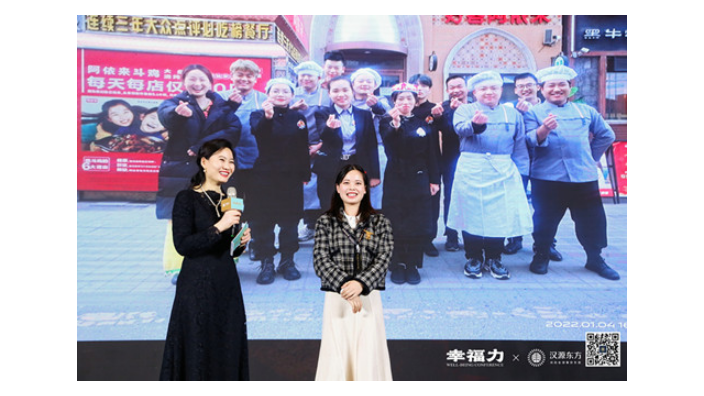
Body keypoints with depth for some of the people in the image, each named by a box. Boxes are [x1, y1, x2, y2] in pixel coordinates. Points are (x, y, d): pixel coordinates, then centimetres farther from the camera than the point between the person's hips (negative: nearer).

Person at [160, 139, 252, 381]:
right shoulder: (187, 198, -7)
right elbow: (182, 245, -17)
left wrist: (241, 243, -2)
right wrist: (218, 227, -22)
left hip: (227, 283, 6)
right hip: (197, 285, -6)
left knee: (228, 350, 10)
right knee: (197, 350, 2)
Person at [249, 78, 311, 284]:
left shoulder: (298, 117, 9)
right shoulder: (259, 115, 2)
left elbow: (304, 148, 8)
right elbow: (258, 132, -22)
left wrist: (305, 174, 5)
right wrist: (267, 117, -40)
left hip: (291, 177, 2)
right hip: (265, 176, -2)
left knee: (290, 221, 6)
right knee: (263, 221, 0)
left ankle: (287, 261, 18)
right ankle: (267, 264, 8)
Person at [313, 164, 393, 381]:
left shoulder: (381, 223, 8)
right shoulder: (325, 222, 7)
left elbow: (383, 260, -3)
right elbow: (320, 260, -3)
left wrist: (360, 284, -20)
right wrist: (345, 285, -18)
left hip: (369, 300, 0)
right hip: (336, 300, 0)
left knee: (368, 358, -2)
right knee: (336, 358, -1)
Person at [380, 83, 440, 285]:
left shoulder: (424, 124, 8)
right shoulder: (387, 122, 2)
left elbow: (432, 155, 8)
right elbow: (389, 144, -18)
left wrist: (434, 180, 4)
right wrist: (395, 125, -35)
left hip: (419, 179, 2)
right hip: (395, 179, -1)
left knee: (417, 223, 3)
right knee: (396, 223, 1)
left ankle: (412, 265, 15)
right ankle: (397, 265, 13)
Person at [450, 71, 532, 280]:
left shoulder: (513, 114, 15)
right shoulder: (464, 110, 7)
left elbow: (520, 147, 15)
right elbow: (460, 128, -16)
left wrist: (521, 173, 6)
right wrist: (474, 124, -38)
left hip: (503, 173, 2)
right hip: (471, 172, -2)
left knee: (500, 216, 1)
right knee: (472, 215, 1)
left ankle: (493, 259, 18)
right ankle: (473, 258, 17)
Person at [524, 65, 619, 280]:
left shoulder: (586, 111, 13)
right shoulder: (534, 113, 3)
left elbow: (606, 135, 22)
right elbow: (532, 141, -12)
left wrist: (590, 156, 14)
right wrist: (544, 129, -31)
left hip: (584, 176, 3)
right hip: (547, 178, -3)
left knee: (592, 219, 7)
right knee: (545, 219, 2)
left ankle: (595, 258, 24)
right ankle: (541, 256, 20)